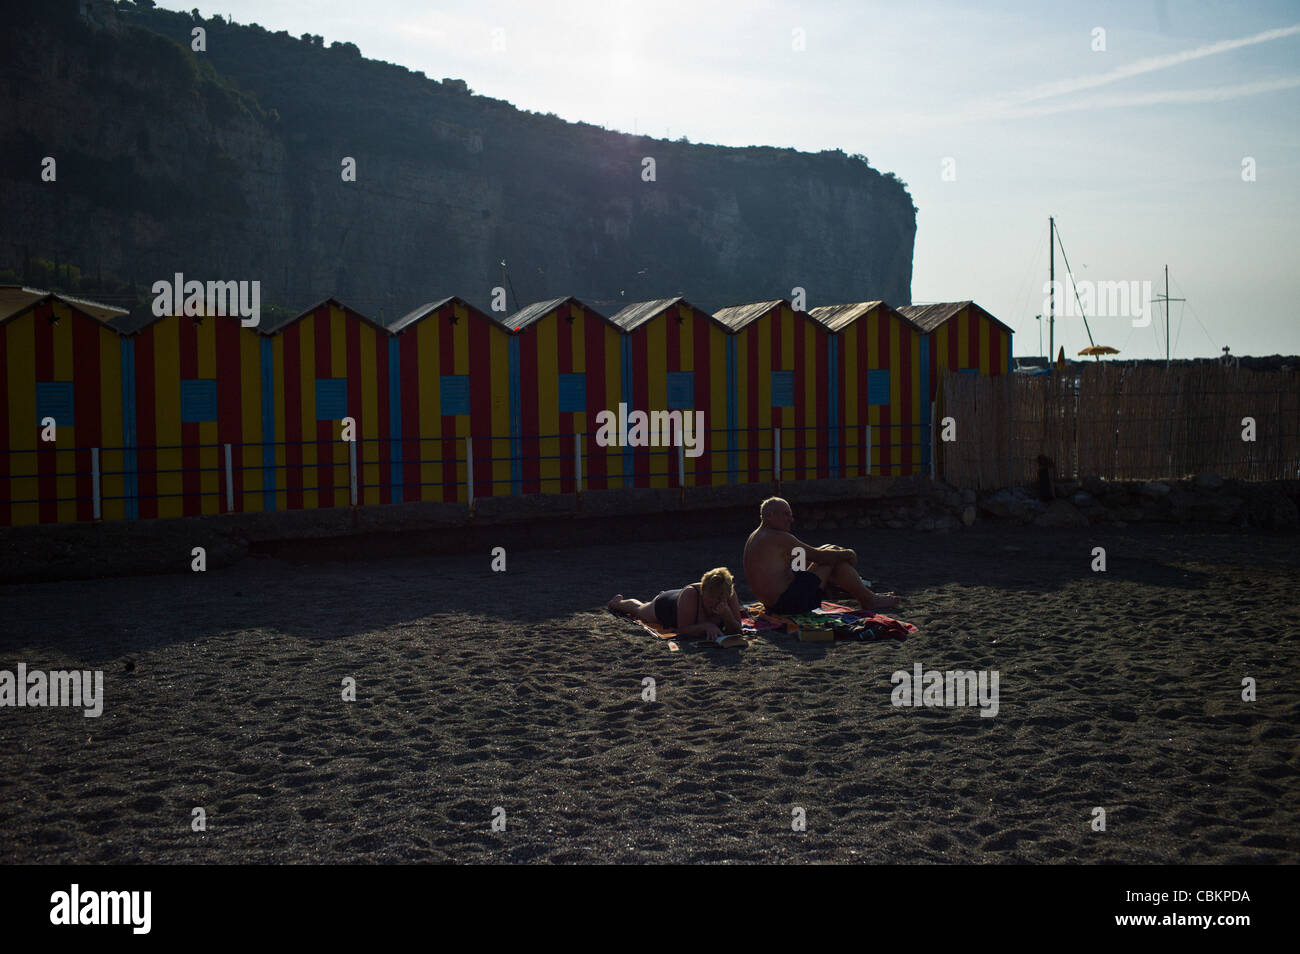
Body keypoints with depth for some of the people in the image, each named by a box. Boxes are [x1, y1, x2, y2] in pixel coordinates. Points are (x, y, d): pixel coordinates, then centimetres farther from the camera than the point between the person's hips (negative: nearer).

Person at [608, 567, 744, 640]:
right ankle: (618, 602, 65)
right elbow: (683, 630, -44)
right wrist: (706, 626, -58)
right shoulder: (690, 594, -48)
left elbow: (736, 630, -32)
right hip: (667, 604, -3)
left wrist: (727, 615, -52)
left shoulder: (730, 596, -38)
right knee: (638, 609, 33)